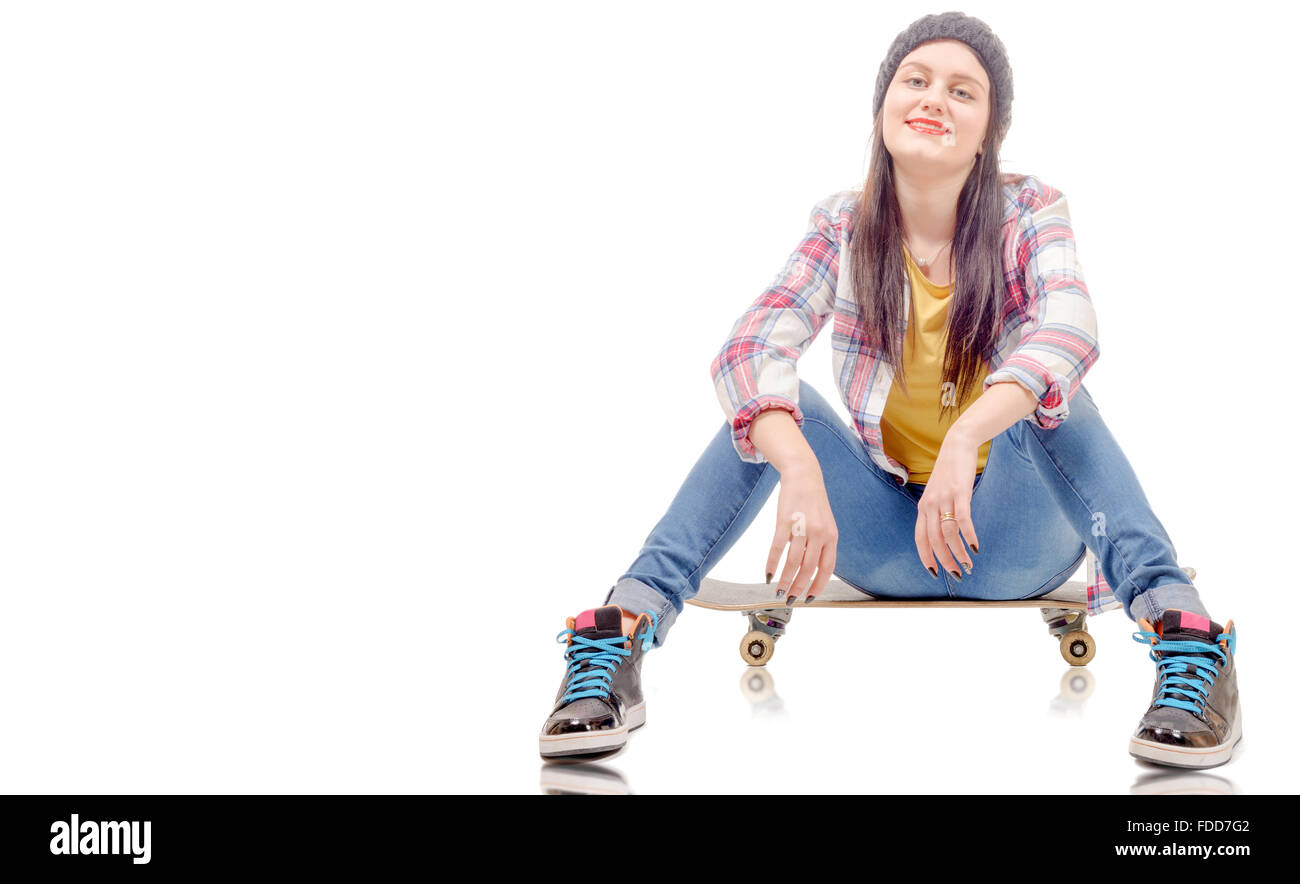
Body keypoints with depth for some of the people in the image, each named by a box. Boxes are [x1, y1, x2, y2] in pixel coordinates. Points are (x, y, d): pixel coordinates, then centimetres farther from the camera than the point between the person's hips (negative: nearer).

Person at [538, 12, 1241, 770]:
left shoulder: (1029, 213, -8)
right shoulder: (844, 228, -4)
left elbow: (1071, 331, -30)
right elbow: (749, 350, -22)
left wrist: (965, 437, -49)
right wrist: (800, 471, -43)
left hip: (1011, 543, -1)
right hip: (883, 542, 2)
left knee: (1044, 390, -28)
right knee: (772, 406, -22)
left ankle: (1185, 638, -41)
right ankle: (621, 640, -32)